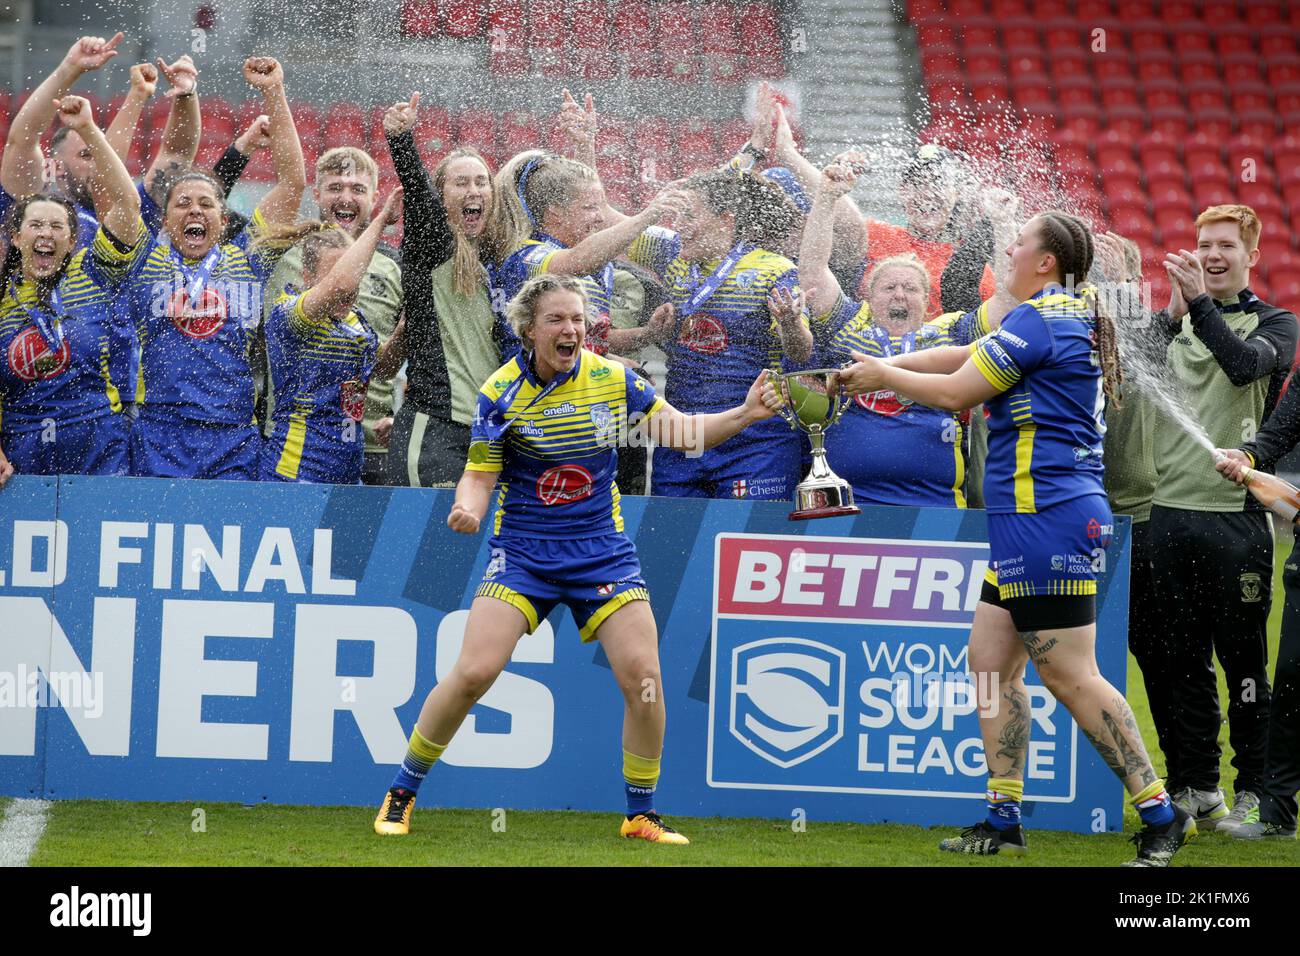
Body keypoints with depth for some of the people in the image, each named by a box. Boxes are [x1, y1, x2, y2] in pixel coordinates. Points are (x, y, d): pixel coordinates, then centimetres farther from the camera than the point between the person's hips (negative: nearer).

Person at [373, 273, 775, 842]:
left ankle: (640, 816, 9)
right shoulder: (501, 392, -9)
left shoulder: (613, 379, -2)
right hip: (522, 551, -2)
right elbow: (479, 476, -6)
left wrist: (743, 415, -8)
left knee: (642, 677, -10)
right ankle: (400, 795, 3)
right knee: (474, 673, -16)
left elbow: (678, 431, 8)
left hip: (602, 552, 2)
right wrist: (467, 511, -29)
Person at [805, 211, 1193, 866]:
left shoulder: (1039, 319, -13)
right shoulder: (1070, 320, 18)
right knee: (990, 660, 10)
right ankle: (1003, 822, 11)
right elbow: (965, 356, 23)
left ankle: (1160, 815, -7)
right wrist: (884, 365, 16)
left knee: (1070, 676, -9)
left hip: (1047, 515, -11)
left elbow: (954, 392, -11)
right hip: (1025, 521, 11)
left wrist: (883, 377, 4)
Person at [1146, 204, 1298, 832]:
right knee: (1182, 661, 7)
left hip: (1236, 512, -3)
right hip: (1169, 508, 3)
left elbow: (1246, 364, -16)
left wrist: (1201, 304, -24)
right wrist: (1173, 316, -16)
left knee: (1243, 659, -1)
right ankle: (1194, 786, 13)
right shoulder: (1171, 321, 15)